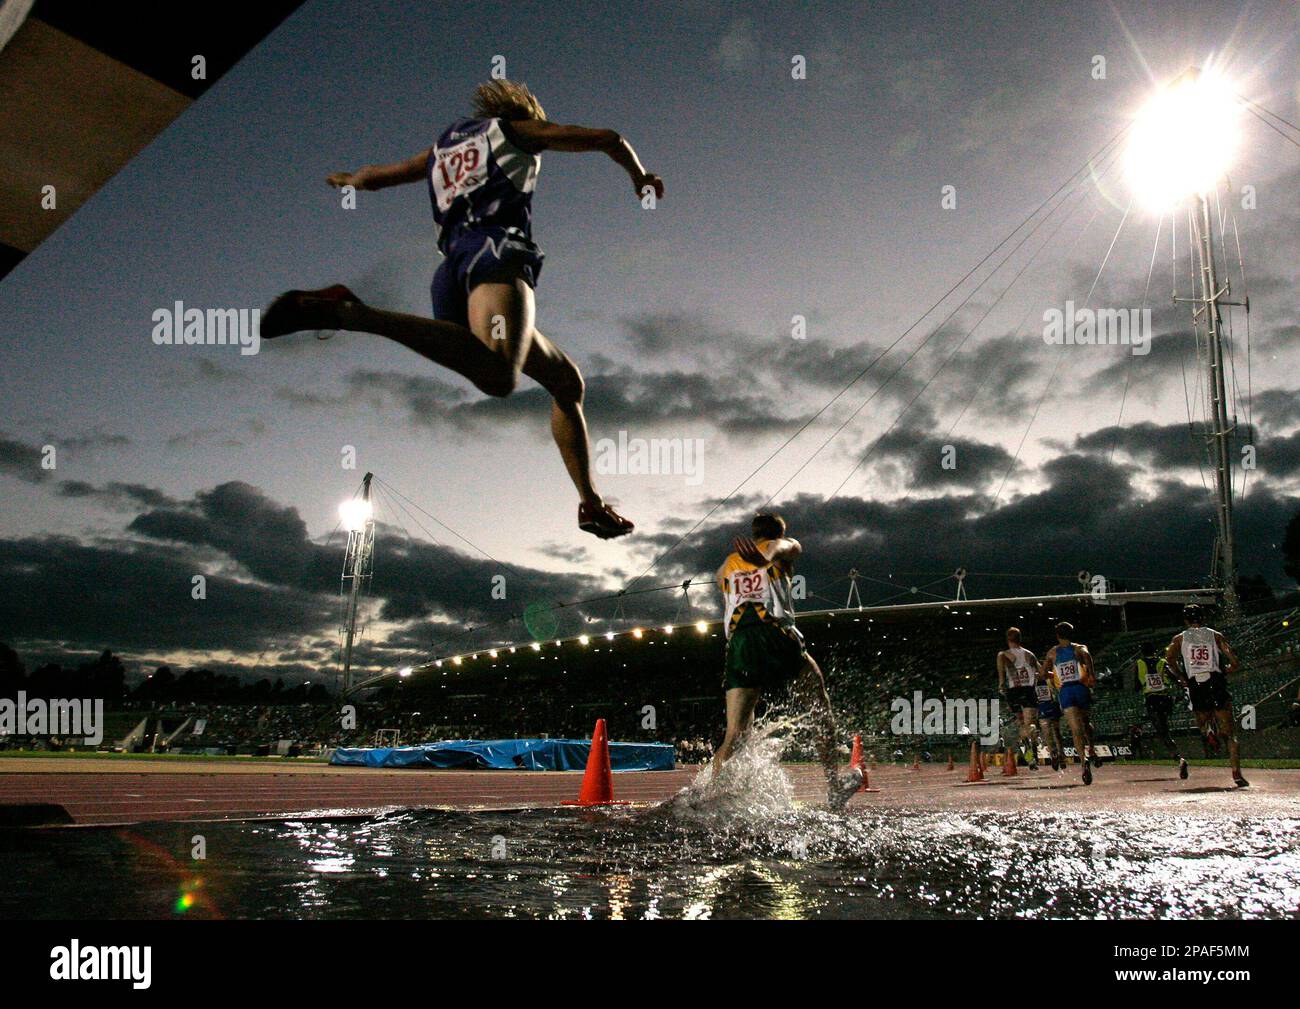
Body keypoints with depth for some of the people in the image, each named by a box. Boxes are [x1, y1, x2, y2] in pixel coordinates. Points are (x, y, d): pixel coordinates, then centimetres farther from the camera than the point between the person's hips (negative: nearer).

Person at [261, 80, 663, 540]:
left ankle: (592, 505, 9)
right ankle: (347, 312, -47)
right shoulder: (518, 127, 24)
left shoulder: (444, 144, 36)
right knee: (497, 377, -37)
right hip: (495, 250, -7)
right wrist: (640, 177, 44)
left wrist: (346, 179, 67)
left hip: (454, 265, 7)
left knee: (566, 381, 16)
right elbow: (607, 139, 26)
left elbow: (372, 177, 44)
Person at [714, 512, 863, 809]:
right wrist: (766, 558, -28)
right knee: (821, 708, 16)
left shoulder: (726, 565, 29)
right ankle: (835, 786, 17)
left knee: (734, 736, 2)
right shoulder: (786, 546, 17)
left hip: (737, 642, 4)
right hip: (775, 634, -3)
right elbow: (780, 548, -5)